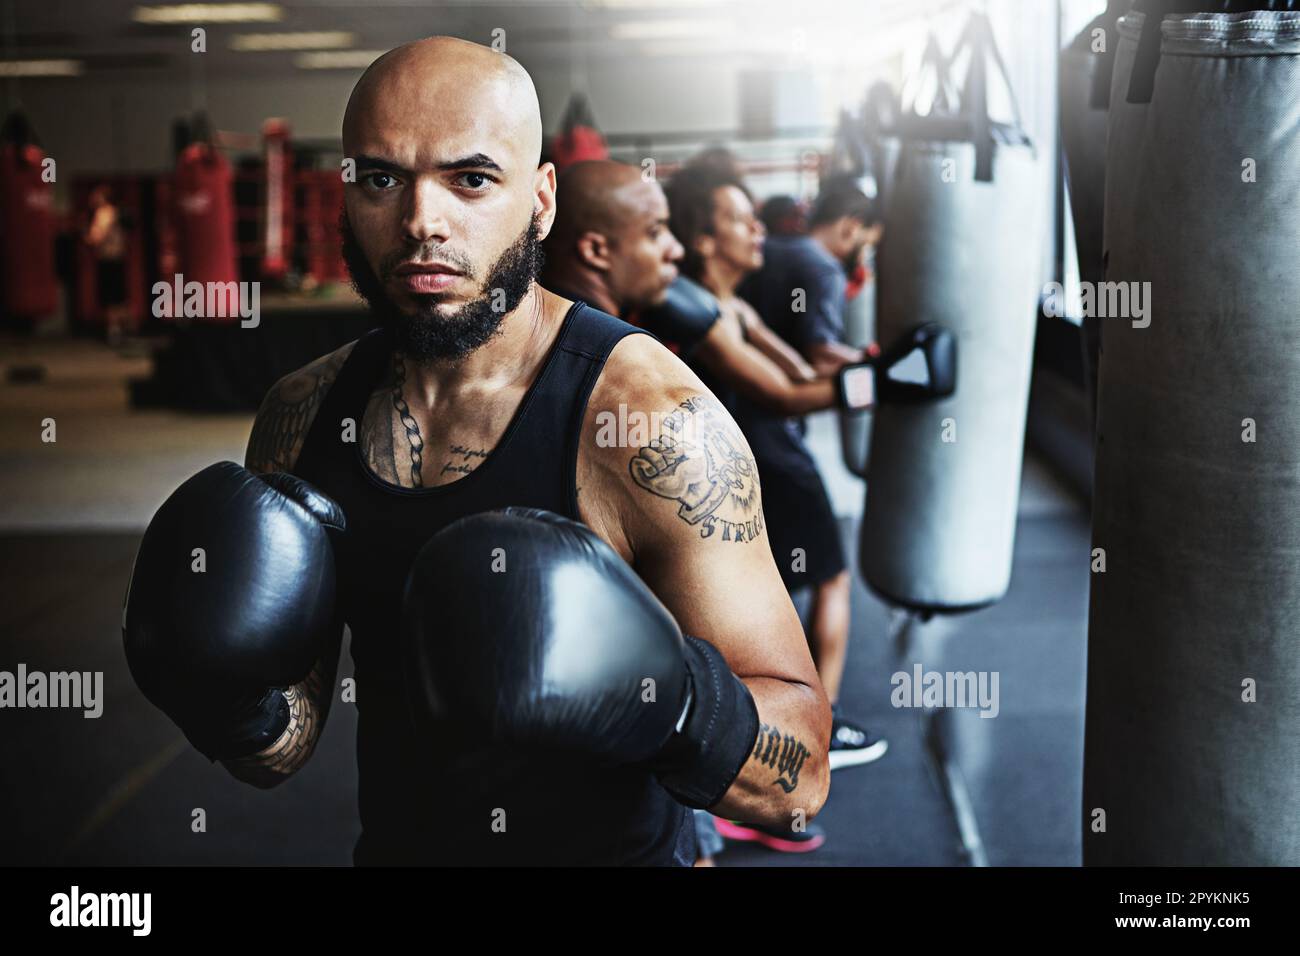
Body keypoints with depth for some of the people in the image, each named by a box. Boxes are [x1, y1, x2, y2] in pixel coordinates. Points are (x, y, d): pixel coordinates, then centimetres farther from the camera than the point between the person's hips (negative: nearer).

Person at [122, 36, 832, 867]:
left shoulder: (655, 419, -22)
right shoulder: (303, 412, -6)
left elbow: (801, 777, -20)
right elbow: (287, 751, 1)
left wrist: (668, 701, -38)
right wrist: (240, 711, -19)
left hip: (617, 847, -4)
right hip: (391, 844, 5)